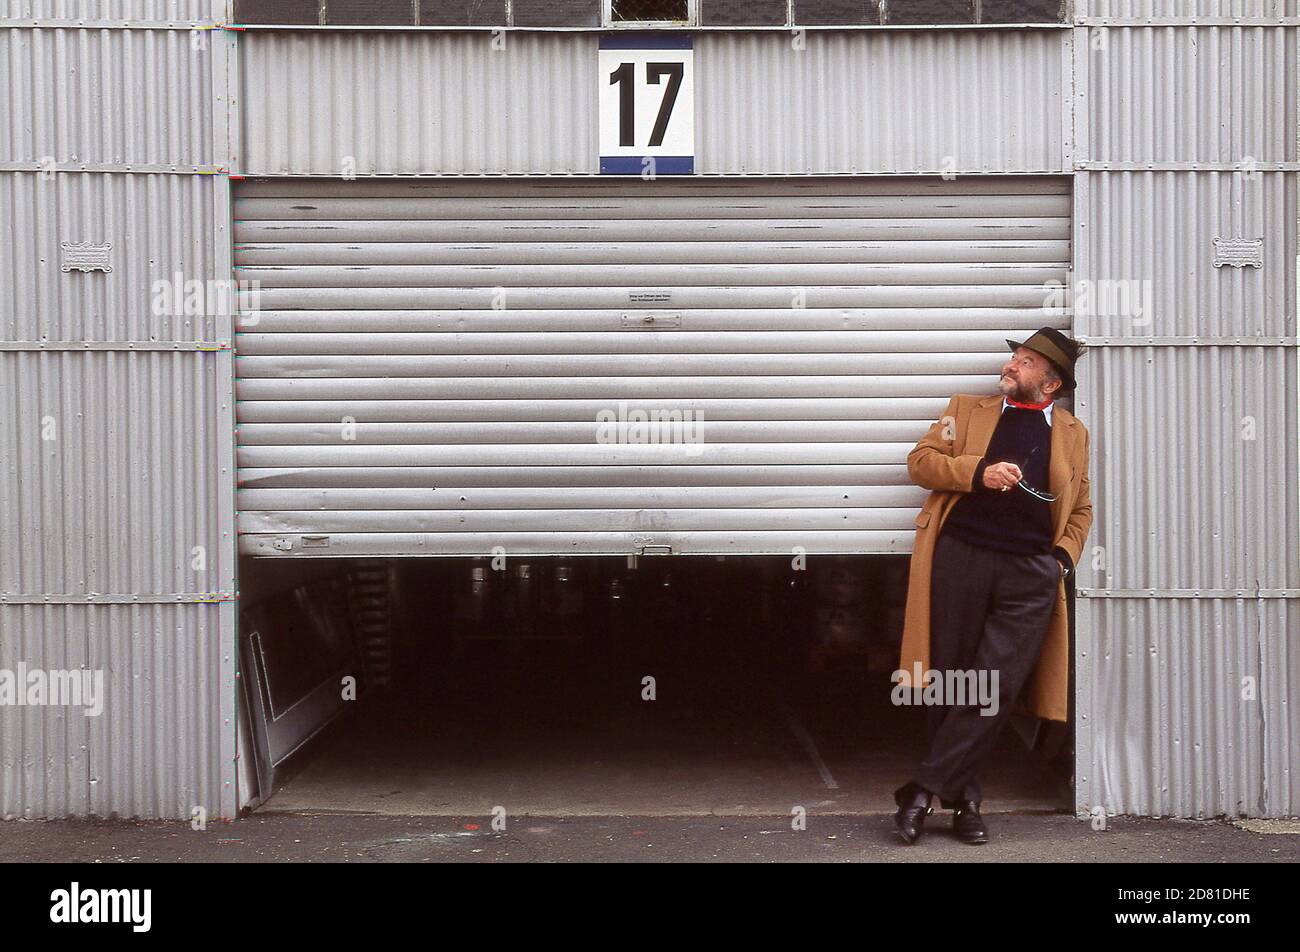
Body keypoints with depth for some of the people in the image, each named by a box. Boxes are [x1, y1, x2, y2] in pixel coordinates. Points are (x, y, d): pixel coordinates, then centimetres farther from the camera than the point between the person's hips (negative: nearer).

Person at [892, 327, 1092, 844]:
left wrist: (1064, 557, 5)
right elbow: (920, 461, 6)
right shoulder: (967, 408, 15)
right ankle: (963, 799, 12)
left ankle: (923, 790, -3)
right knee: (951, 683, 1)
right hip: (959, 560, 0)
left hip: (1031, 574, 0)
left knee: (994, 690, -9)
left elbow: (1081, 509, 23)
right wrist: (978, 472, -10)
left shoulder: (1073, 432, 17)